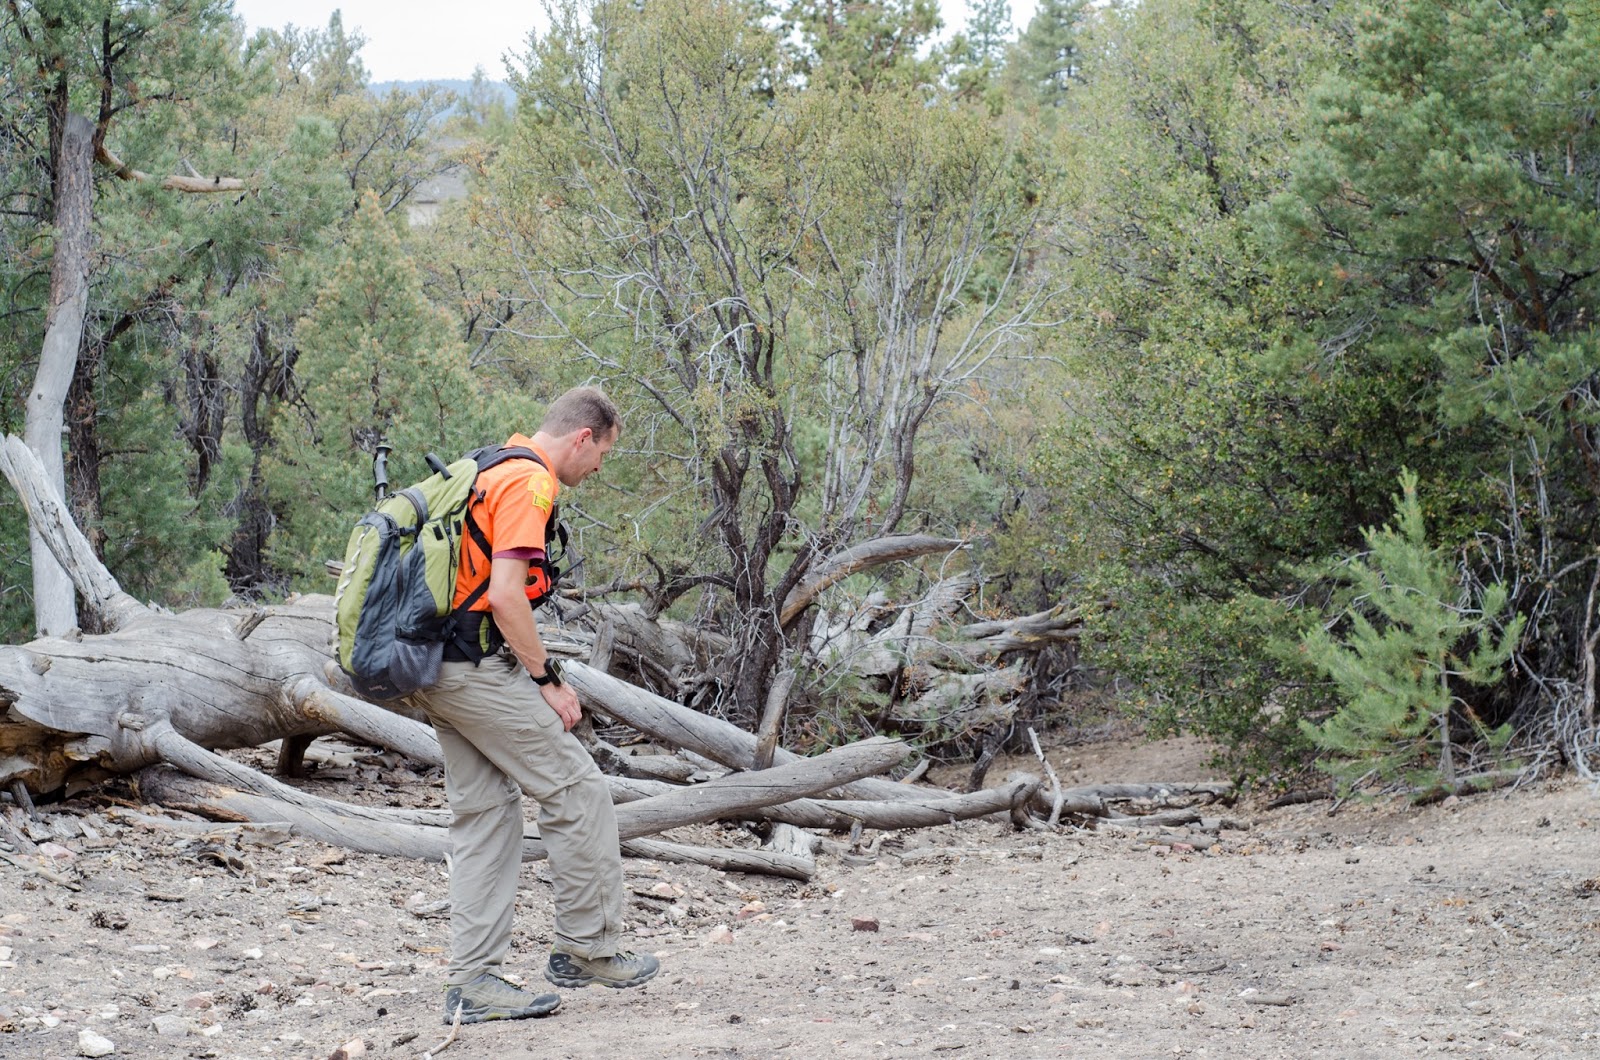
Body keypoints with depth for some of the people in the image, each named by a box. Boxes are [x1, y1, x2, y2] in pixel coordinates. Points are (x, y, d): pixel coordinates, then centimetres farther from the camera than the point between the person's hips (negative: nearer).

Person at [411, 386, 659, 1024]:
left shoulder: (489, 472, 19)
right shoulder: (529, 483, -13)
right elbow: (505, 595, -21)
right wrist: (549, 680, -13)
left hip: (437, 670, 10)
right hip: (478, 667, -10)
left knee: (485, 814, 11)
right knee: (578, 792, 0)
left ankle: (472, 980, 9)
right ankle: (587, 948, 8)